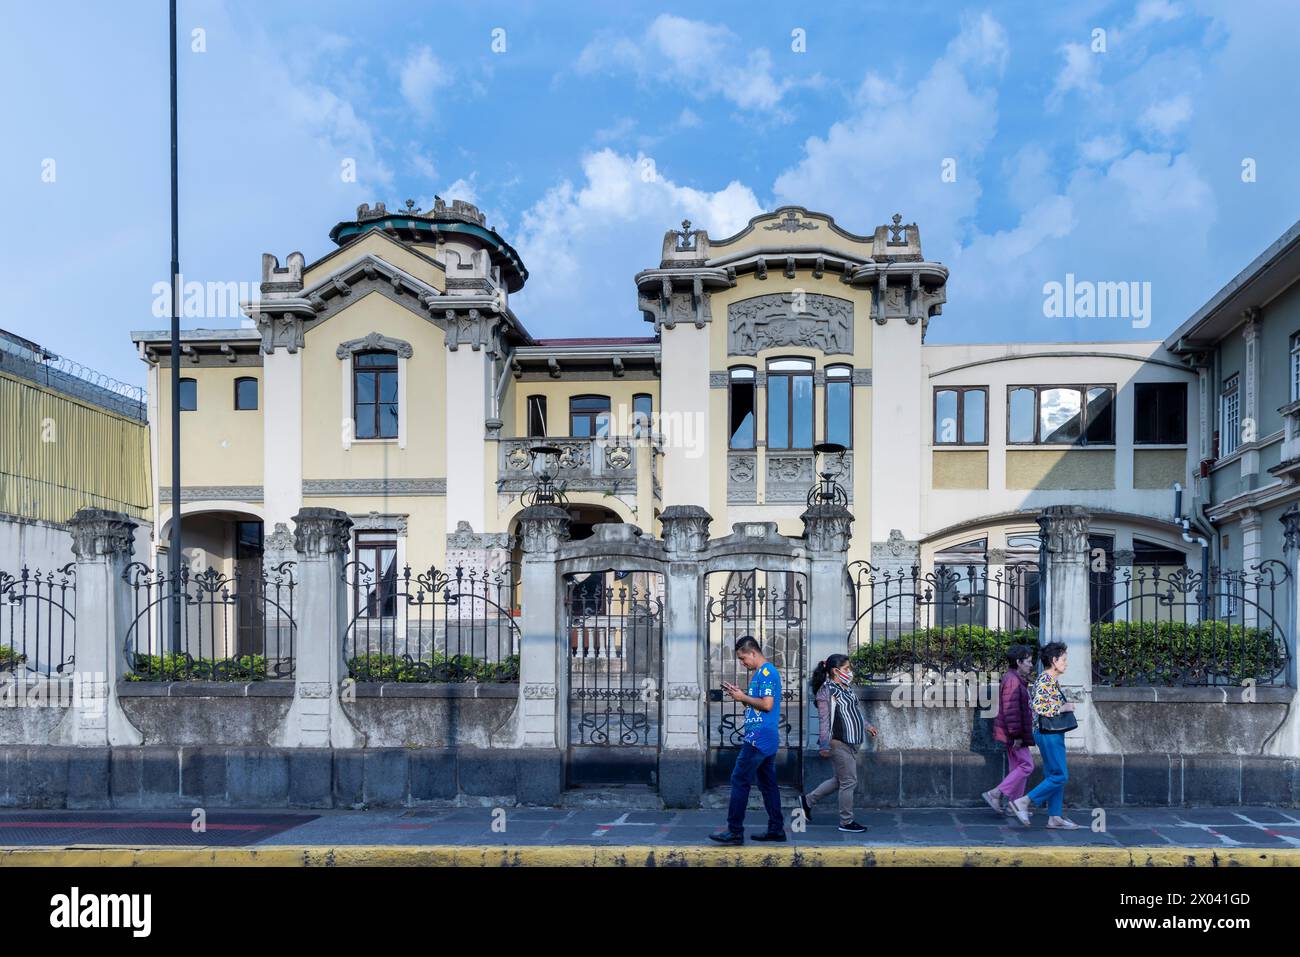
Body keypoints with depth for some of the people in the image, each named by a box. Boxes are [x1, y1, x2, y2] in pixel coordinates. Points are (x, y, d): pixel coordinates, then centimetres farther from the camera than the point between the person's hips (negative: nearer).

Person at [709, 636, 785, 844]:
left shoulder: (766, 672, -13)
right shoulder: (761, 673, 19)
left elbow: (767, 704, -21)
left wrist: (743, 697, -11)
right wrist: (739, 694, 10)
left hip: (759, 737, -11)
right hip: (767, 738, 11)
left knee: (740, 780, -9)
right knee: (768, 783, 12)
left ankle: (735, 831, -9)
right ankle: (776, 829, 15)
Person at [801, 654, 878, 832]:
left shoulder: (846, 688, 14)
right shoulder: (827, 691, -15)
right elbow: (824, 720, -19)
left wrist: (867, 726, 32)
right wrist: (824, 745, -21)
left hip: (849, 742, 10)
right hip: (839, 743, -10)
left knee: (839, 779, 17)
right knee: (849, 781, -2)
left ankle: (808, 800, 28)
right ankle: (846, 822, 10)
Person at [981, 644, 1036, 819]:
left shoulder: (1017, 680, 17)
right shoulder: (1012, 681, -18)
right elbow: (1010, 710, -24)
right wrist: (1016, 735, -23)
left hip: (1011, 734, 11)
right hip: (1012, 734, -11)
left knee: (1017, 766, 12)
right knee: (1026, 765, -9)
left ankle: (1013, 805, 15)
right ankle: (995, 794, -8)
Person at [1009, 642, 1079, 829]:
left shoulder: (1051, 680, 15)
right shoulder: (1047, 680, -17)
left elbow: (1032, 703, 23)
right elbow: (1038, 707, -28)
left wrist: (1062, 703, 17)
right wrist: (1062, 708, -17)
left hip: (1053, 734, 11)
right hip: (1048, 734, -11)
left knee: (1054, 775, 11)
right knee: (1059, 776, -9)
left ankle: (1054, 817, 14)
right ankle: (1023, 802, -7)